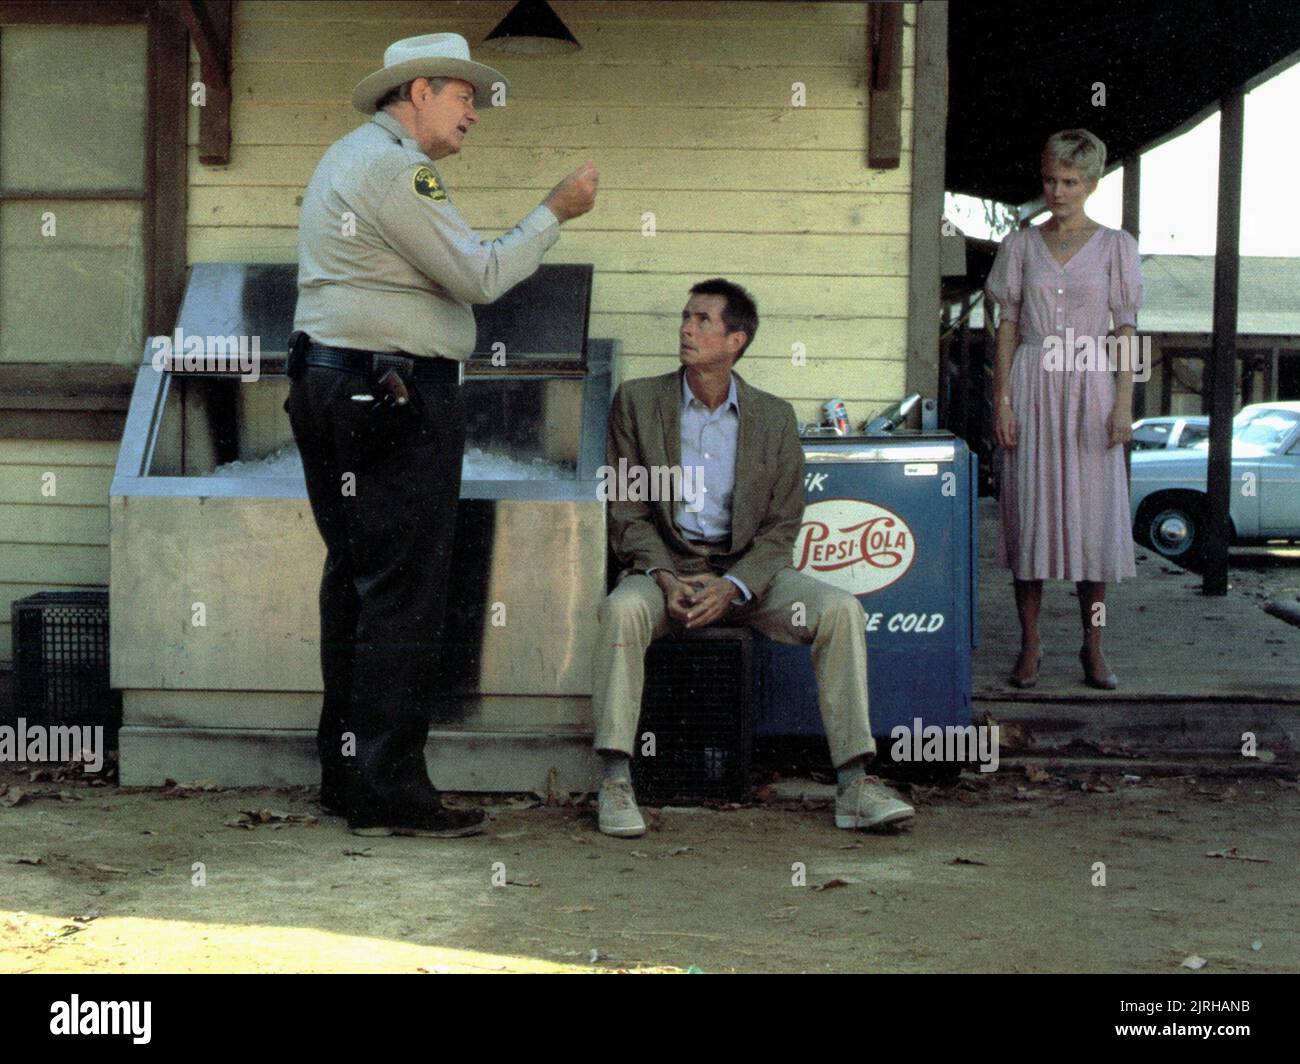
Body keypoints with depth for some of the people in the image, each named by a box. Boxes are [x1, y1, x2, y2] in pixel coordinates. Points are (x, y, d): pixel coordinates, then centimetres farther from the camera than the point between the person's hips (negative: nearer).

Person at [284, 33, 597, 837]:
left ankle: (346, 772, 19)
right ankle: (389, 794, -6)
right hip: (396, 393, -11)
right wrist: (555, 213, -4)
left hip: (332, 384, 11)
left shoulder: (350, 156, 21)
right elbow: (480, 276, -14)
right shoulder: (396, 168, -12)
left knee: (356, 582, 13)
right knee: (405, 595, -8)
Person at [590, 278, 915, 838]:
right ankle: (615, 784, -29)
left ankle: (854, 784, -21)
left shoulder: (774, 418, 5)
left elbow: (781, 528, 2)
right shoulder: (637, 401, 4)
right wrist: (666, 578, -16)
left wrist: (732, 586, -17)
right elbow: (627, 510, 2)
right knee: (621, 610, -34)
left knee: (841, 610, -23)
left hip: (748, 571, 1)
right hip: (664, 565, -1)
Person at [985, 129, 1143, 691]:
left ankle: (1093, 646, 8)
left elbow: (1126, 330, 3)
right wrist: (1003, 400, -3)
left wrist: (1124, 403, -6)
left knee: (1094, 513, -2)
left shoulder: (1115, 245, 5)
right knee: (1030, 510, -1)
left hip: (1090, 385, -1)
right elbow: (1007, 327, 6)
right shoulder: (1020, 245, 8)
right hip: (1032, 384, 1)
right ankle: (1030, 644, 7)